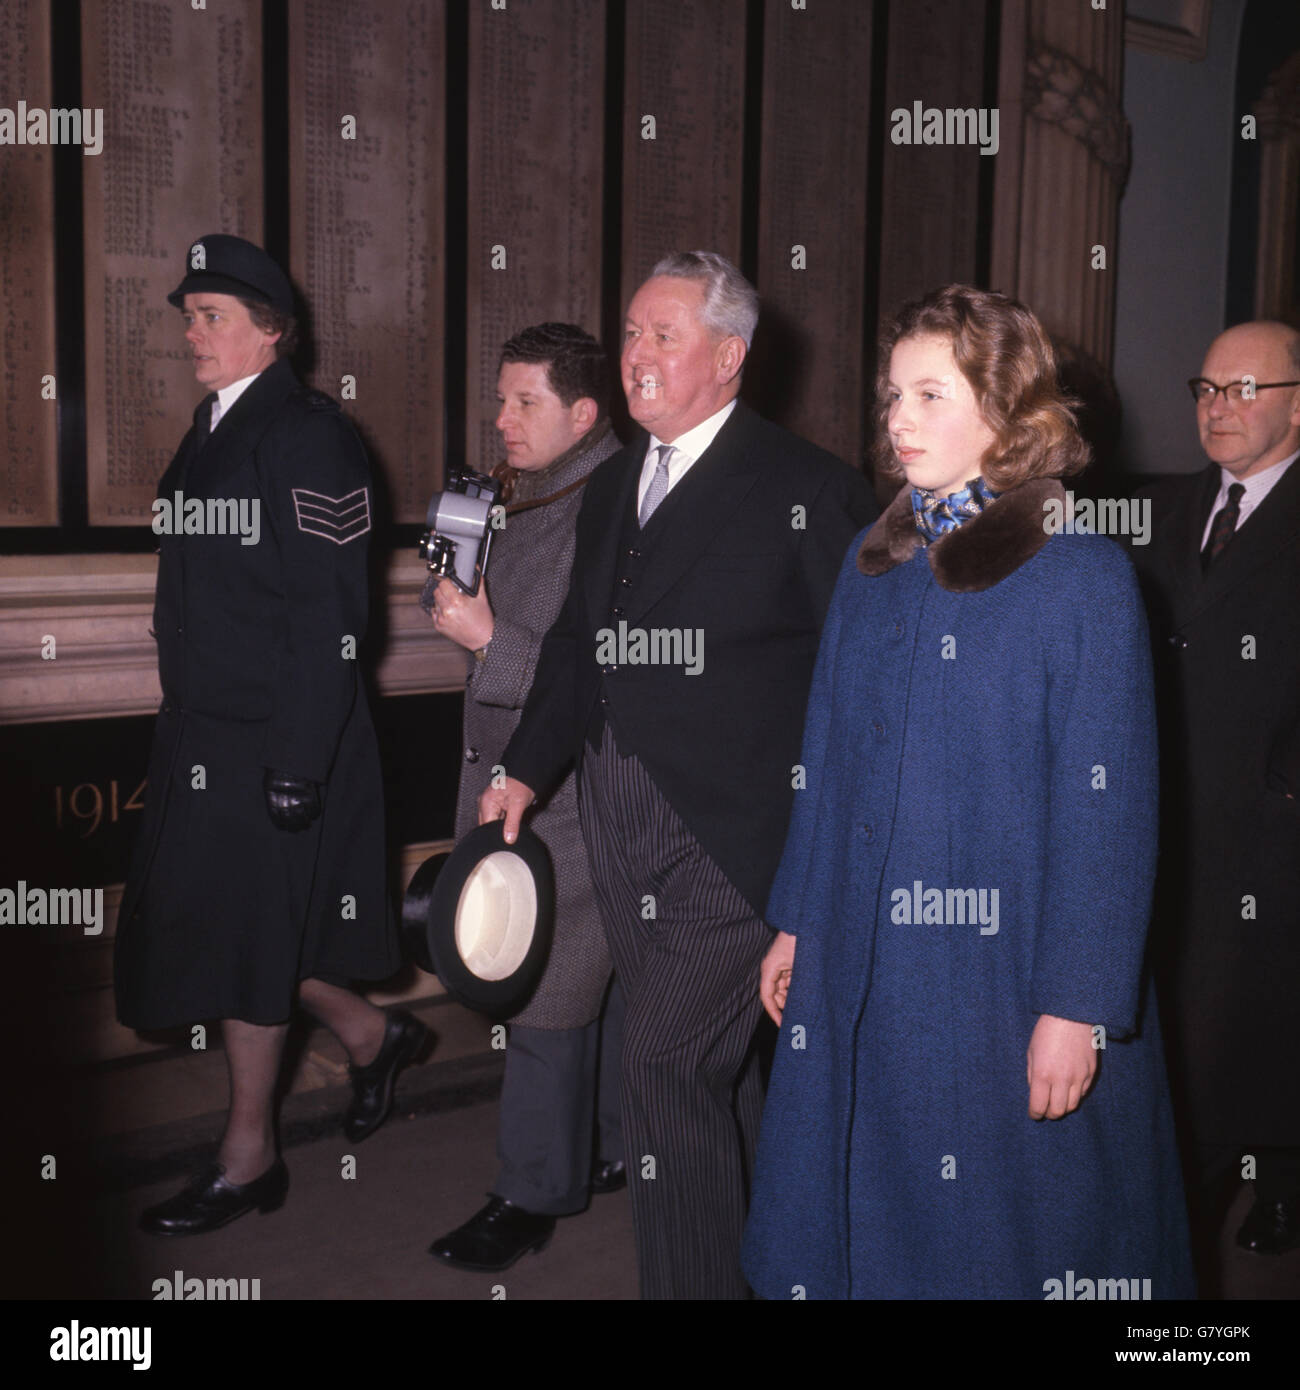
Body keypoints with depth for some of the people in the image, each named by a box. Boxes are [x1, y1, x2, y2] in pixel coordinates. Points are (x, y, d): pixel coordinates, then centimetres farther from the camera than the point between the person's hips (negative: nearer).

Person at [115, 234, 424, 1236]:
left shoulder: (307, 437, -14)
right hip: (205, 731, 9)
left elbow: (329, 616, -19)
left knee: (245, 938, 2)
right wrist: (185, 723, 15)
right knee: (223, 923, 15)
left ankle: (248, 1160, 19)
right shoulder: (213, 431, 13)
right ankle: (371, 1036, 35)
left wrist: (297, 762, -22)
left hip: (274, 738, -8)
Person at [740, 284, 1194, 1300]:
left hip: (1006, 986, -5)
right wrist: (797, 923, 11)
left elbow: (1110, 809, -13)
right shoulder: (872, 565, 7)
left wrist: (1077, 1008, -16)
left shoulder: (1081, 576, -11)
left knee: (1003, 1247, 11)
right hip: (858, 980, 5)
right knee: (860, 1230, 17)